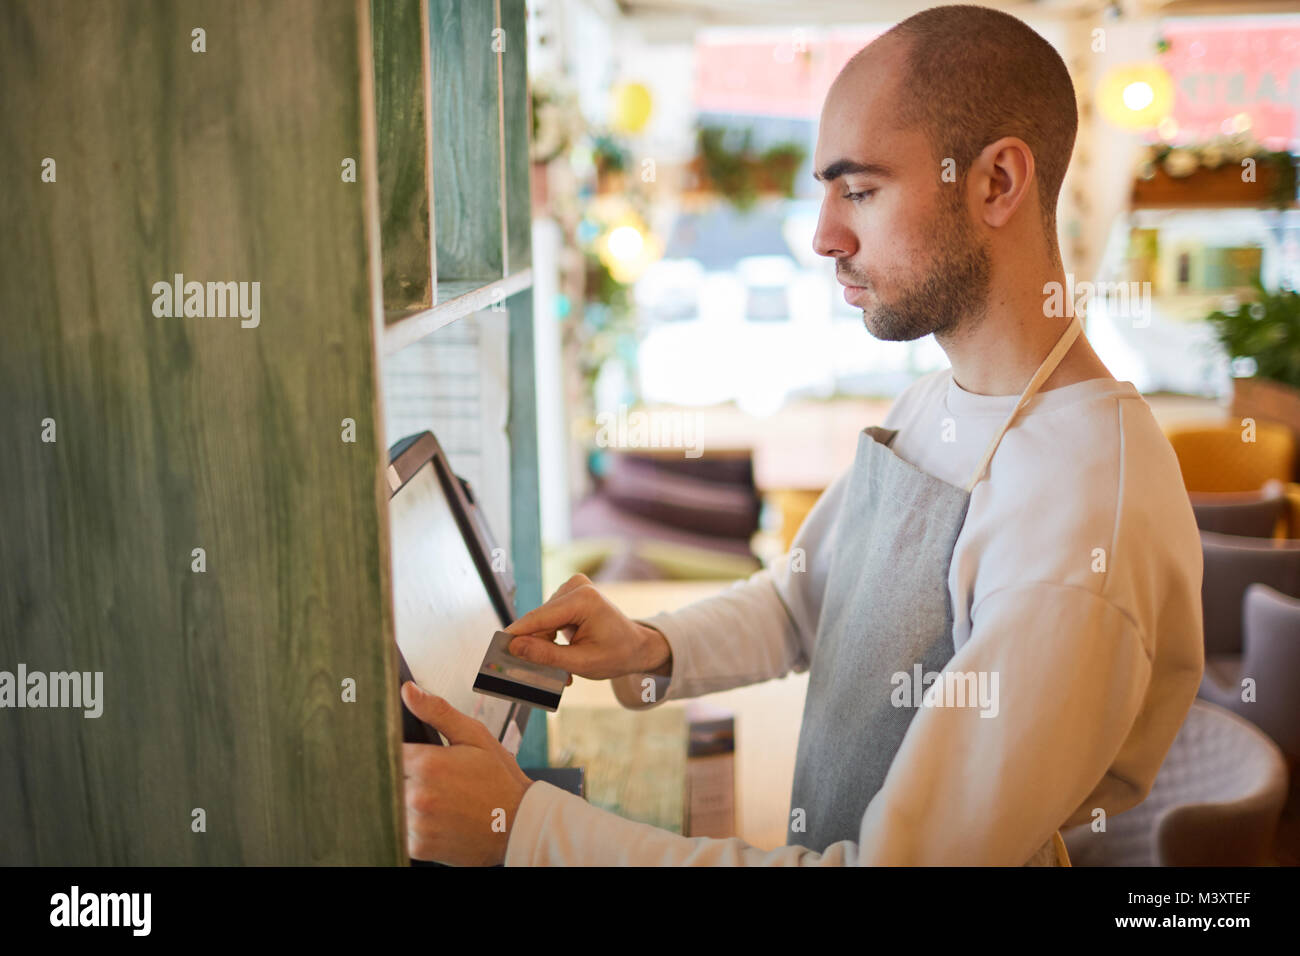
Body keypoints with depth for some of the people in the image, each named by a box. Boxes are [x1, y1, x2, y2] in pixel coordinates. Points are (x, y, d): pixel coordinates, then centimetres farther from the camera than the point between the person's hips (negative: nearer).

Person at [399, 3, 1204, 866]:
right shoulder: (936, 406, 1)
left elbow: (902, 856, -29)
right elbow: (798, 600, 11)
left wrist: (521, 823, -27)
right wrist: (648, 650, -9)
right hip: (815, 835, 7)